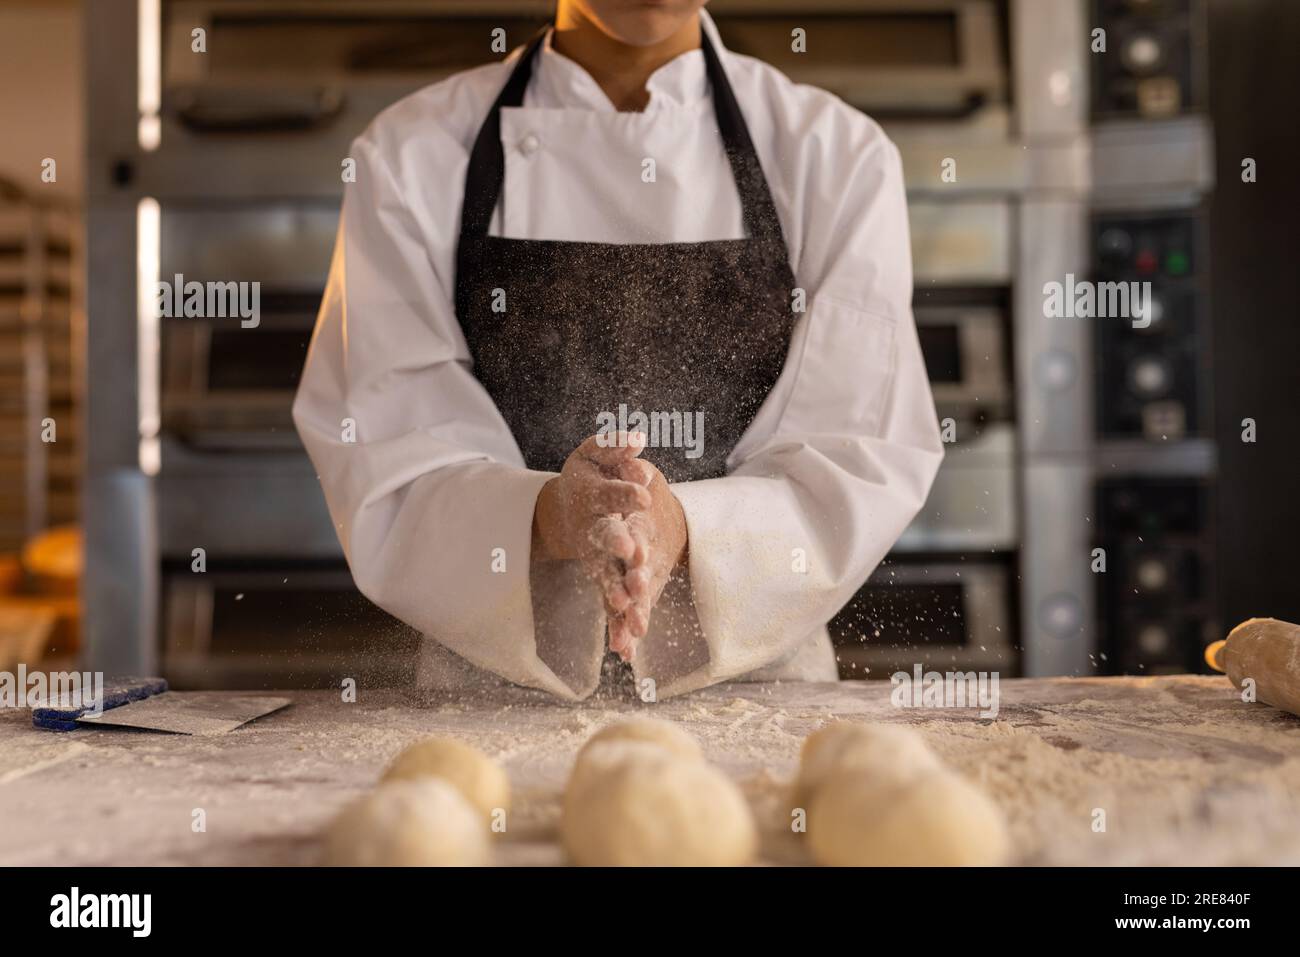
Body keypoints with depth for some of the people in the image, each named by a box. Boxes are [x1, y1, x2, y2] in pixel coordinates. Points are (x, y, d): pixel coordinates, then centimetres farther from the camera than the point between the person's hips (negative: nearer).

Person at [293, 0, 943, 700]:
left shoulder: (839, 154, 1)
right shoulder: (411, 156, 1)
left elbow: (861, 467, -7)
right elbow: (387, 477, -6)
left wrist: (683, 530, -26)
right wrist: (545, 517, -27)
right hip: (493, 692, -1)